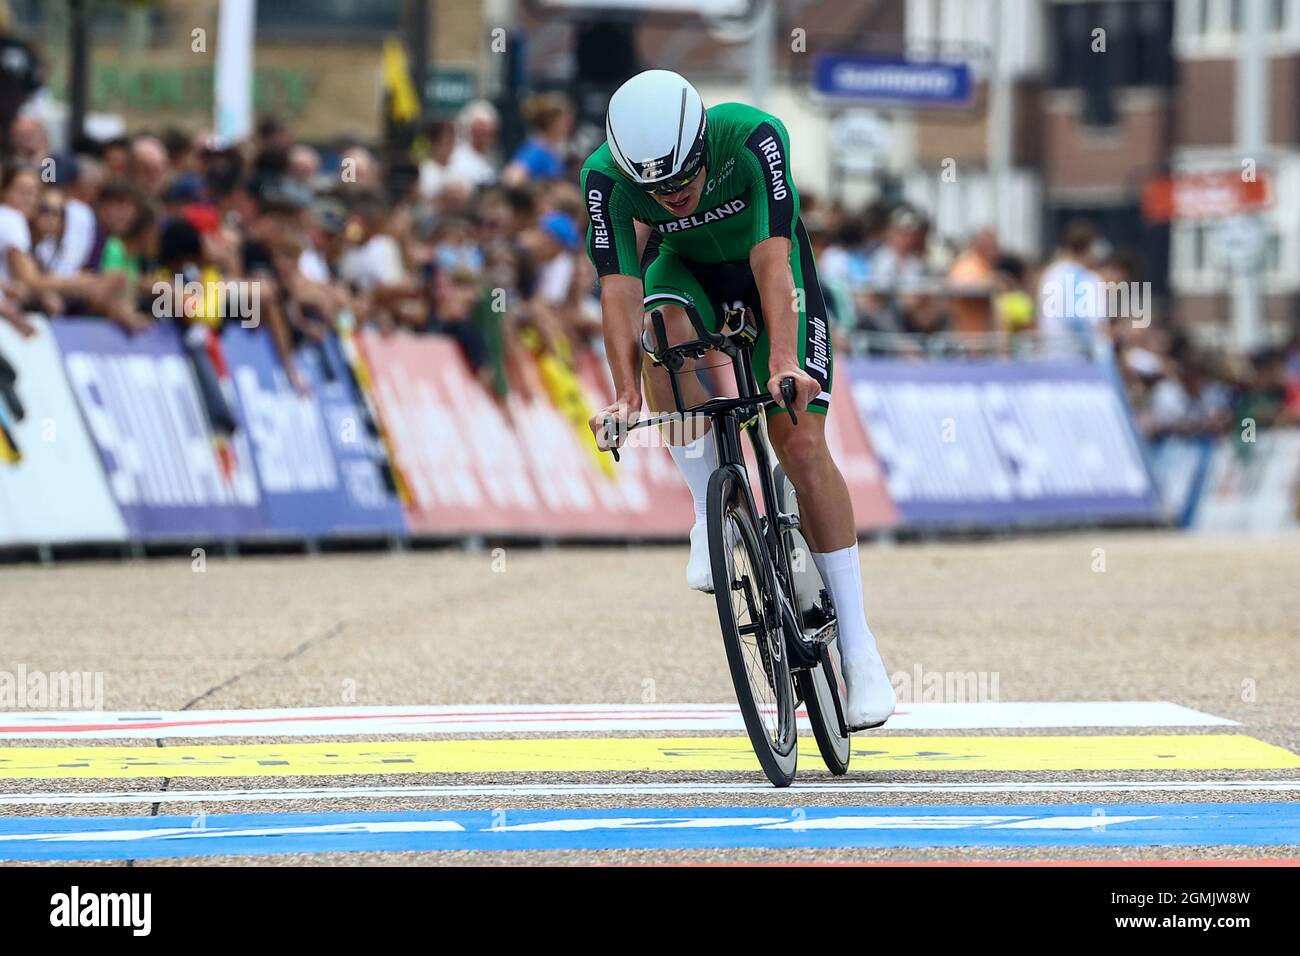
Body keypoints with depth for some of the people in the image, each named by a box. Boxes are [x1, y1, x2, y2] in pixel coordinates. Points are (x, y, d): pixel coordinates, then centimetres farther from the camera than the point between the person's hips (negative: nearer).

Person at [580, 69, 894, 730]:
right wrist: (625, 394, -46)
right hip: (684, 266, 1)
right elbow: (619, 286, -34)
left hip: (766, 265, -1)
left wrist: (784, 360, -52)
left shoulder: (753, 137, -36)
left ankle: (858, 648, -7)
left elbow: (771, 254, -42)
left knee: (801, 443, -12)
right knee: (665, 326, -36)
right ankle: (710, 515, -19)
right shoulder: (606, 177, -30)